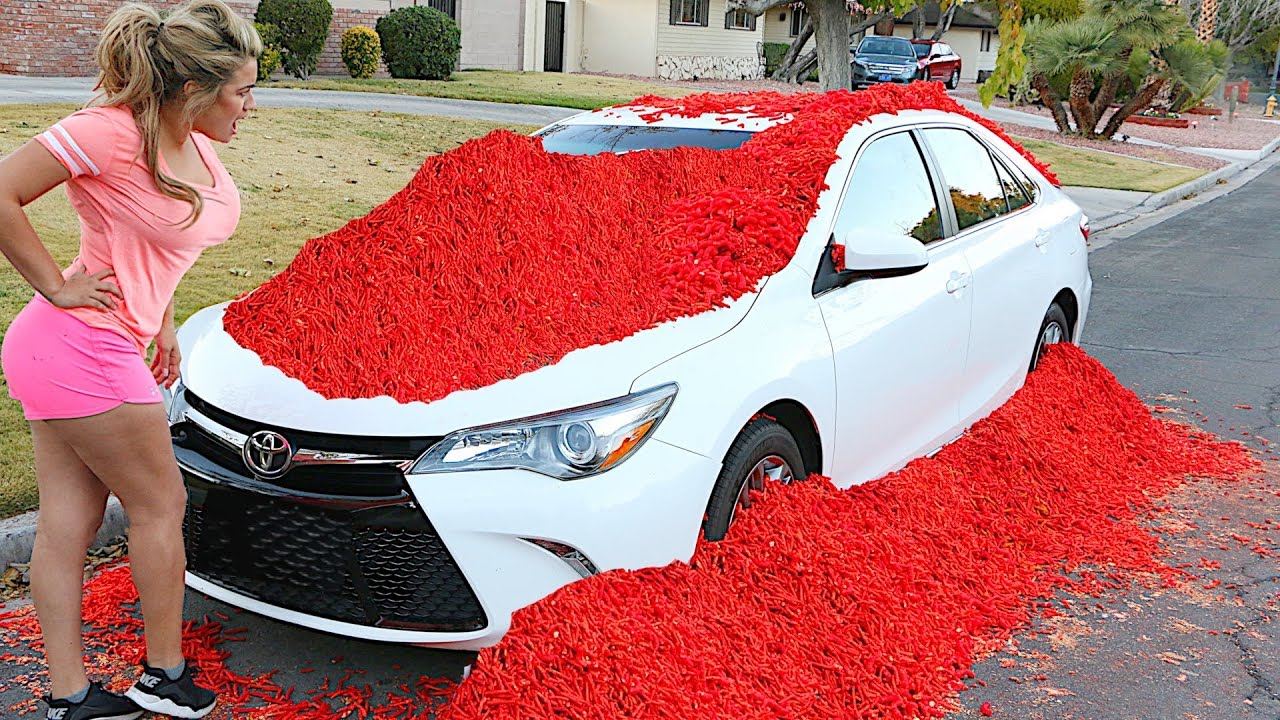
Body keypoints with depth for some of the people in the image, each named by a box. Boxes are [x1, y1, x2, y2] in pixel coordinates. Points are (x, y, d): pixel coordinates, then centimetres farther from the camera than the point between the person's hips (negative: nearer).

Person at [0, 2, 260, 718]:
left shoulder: (192, 141, 7)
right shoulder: (114, 131, -20)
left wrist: (162, 321, 15)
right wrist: (58, 286, -15)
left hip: (71, 348, 8)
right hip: (85, 348, -8)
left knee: (68, 519, 11)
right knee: (160, 503, 5)